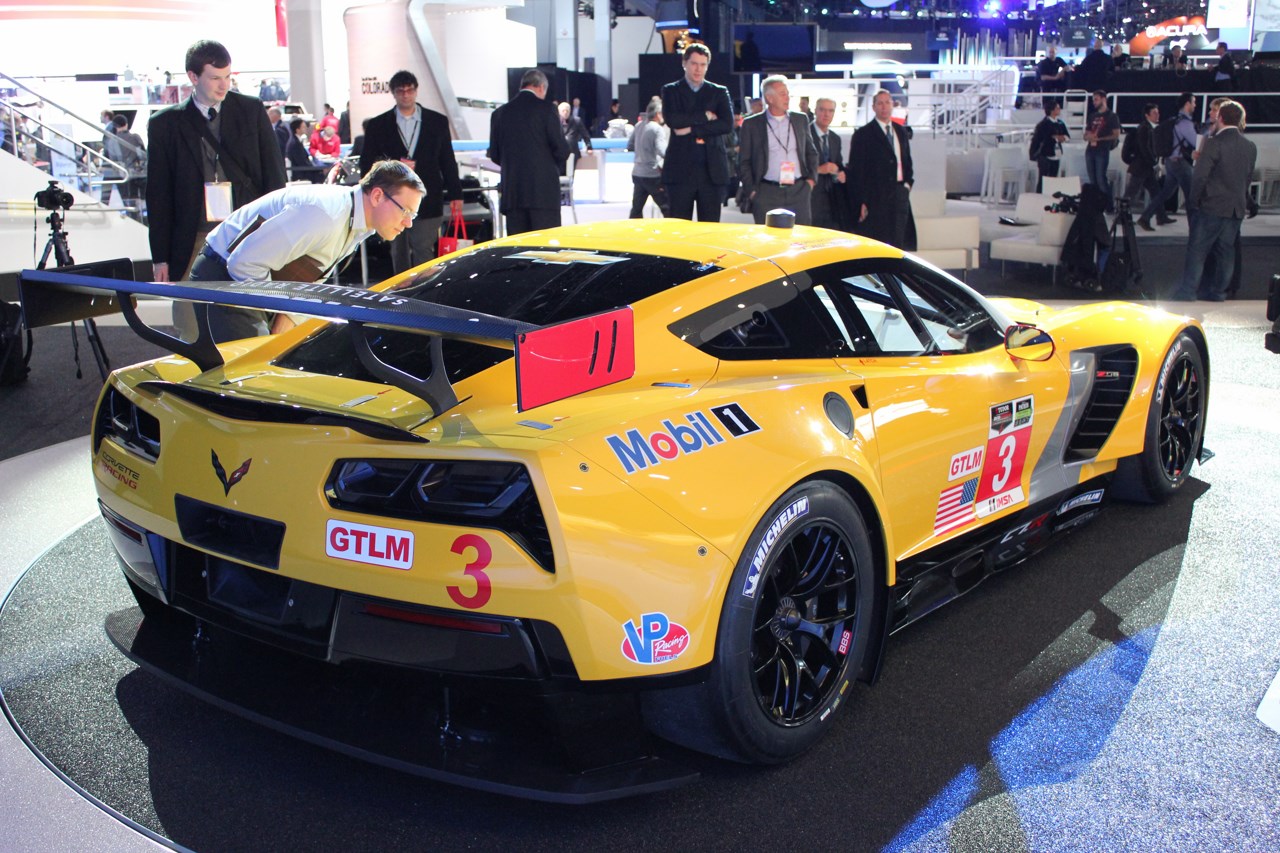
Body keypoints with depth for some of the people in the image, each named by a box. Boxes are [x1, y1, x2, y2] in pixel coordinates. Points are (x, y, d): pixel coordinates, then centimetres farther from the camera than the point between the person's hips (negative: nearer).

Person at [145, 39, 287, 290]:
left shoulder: (252, 110, 8)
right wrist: (160, 257, 2)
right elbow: (158, 195, 6)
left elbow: (274, 174, 8)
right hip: (194, 241, 0)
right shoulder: (165, 124, 6)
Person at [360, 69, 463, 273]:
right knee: (399, 255, 10)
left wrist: (455, 194, 4)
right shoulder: (378, 125, 6)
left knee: (423, 252, -10)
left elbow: (448, 161, 9)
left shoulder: (437, 122, 8)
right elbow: (366, 163, 5)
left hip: (427, 201, -1)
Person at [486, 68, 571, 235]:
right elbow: (562, 150, -6)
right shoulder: (546, 109, -4)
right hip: (543, 190, -4)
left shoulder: (500, 113, 9)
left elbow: (494, 155, 13)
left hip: (511, 192, 4)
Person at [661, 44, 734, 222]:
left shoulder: (719, 92, 11)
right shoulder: (670, 91, 9)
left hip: (712, 169, 1)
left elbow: (728, 124, -5)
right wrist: (704, 116, -6)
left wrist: (692, 129, -10)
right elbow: (672, 120, -9)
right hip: (680, 169, -1)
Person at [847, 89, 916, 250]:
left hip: (900, 196, 6)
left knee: (897, 245, 5)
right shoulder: (863, 134, -1)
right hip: (875, 198, -6)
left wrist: (907, 183, 8)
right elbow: (856, 171, -5)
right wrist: (861, 202, -12)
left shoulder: (901, 133, 17)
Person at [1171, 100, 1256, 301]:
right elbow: (1248, 177, 12)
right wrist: (1243, 201, 19)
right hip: (1237, 208, 6)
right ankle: (1218, 291, 17)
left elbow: (1200, 176, -16)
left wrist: (1194, 200, -5)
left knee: (1197, 249, 0)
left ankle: (1188, 290, -2)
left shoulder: (1214, 143, -14)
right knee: (1226, 250, 12)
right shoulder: (1250, 147, 6)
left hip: (1213, 206, -6)